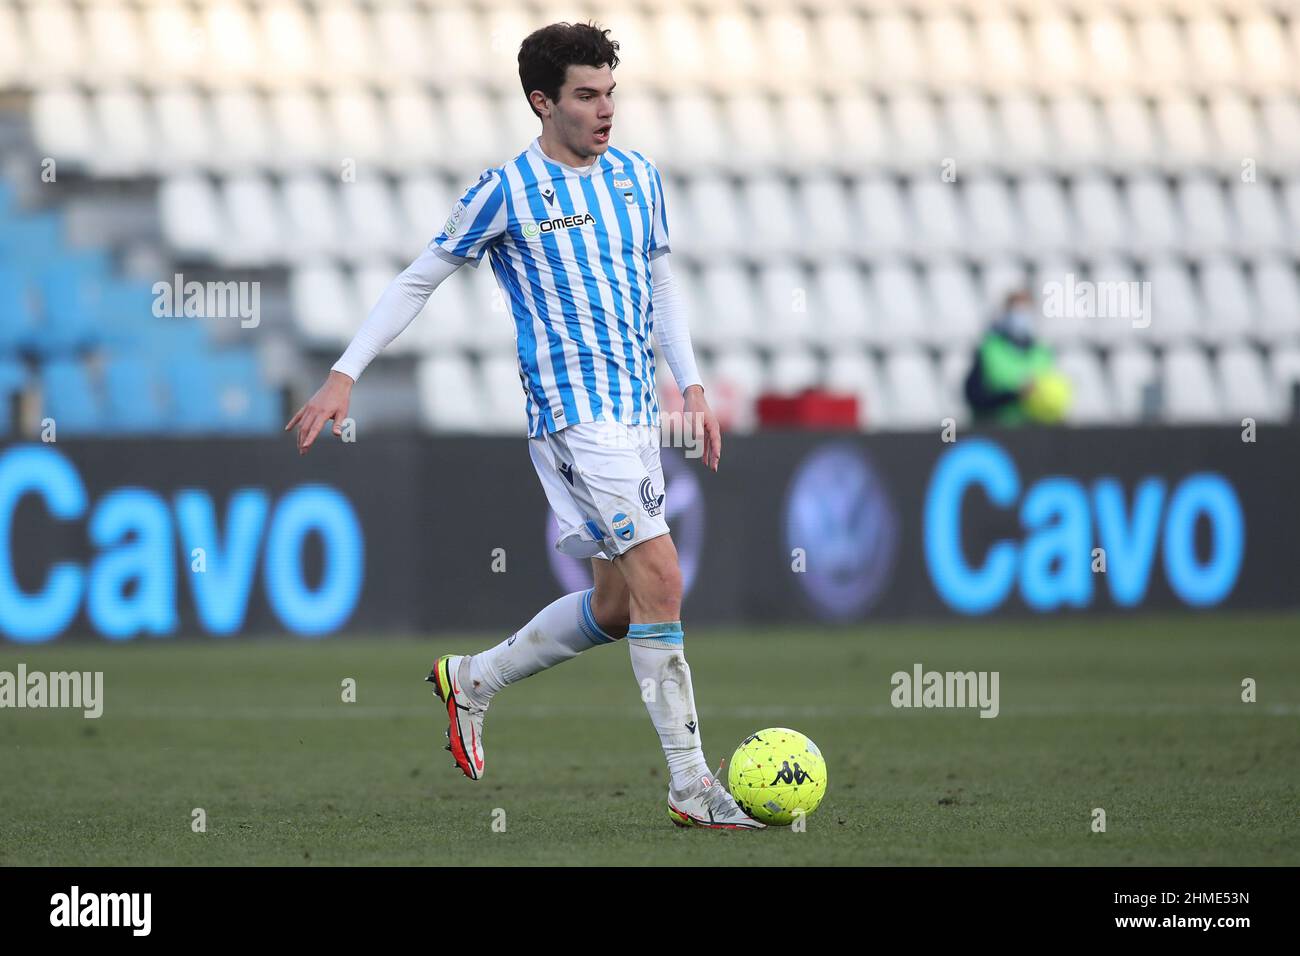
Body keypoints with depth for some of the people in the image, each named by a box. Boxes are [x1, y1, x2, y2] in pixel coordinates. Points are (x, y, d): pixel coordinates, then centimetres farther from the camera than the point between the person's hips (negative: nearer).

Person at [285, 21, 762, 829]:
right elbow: (418, 281, 1)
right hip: (572, 412, -7)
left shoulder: (639, 178, 11)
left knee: (616, 605, 11)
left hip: (640, 413, 7)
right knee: (660, 579, -16)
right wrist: (345, 376, -3)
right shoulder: (509, 190, -6)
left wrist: (693, 385, 14)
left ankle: (472, 681, 34)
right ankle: (691, 786, -13)